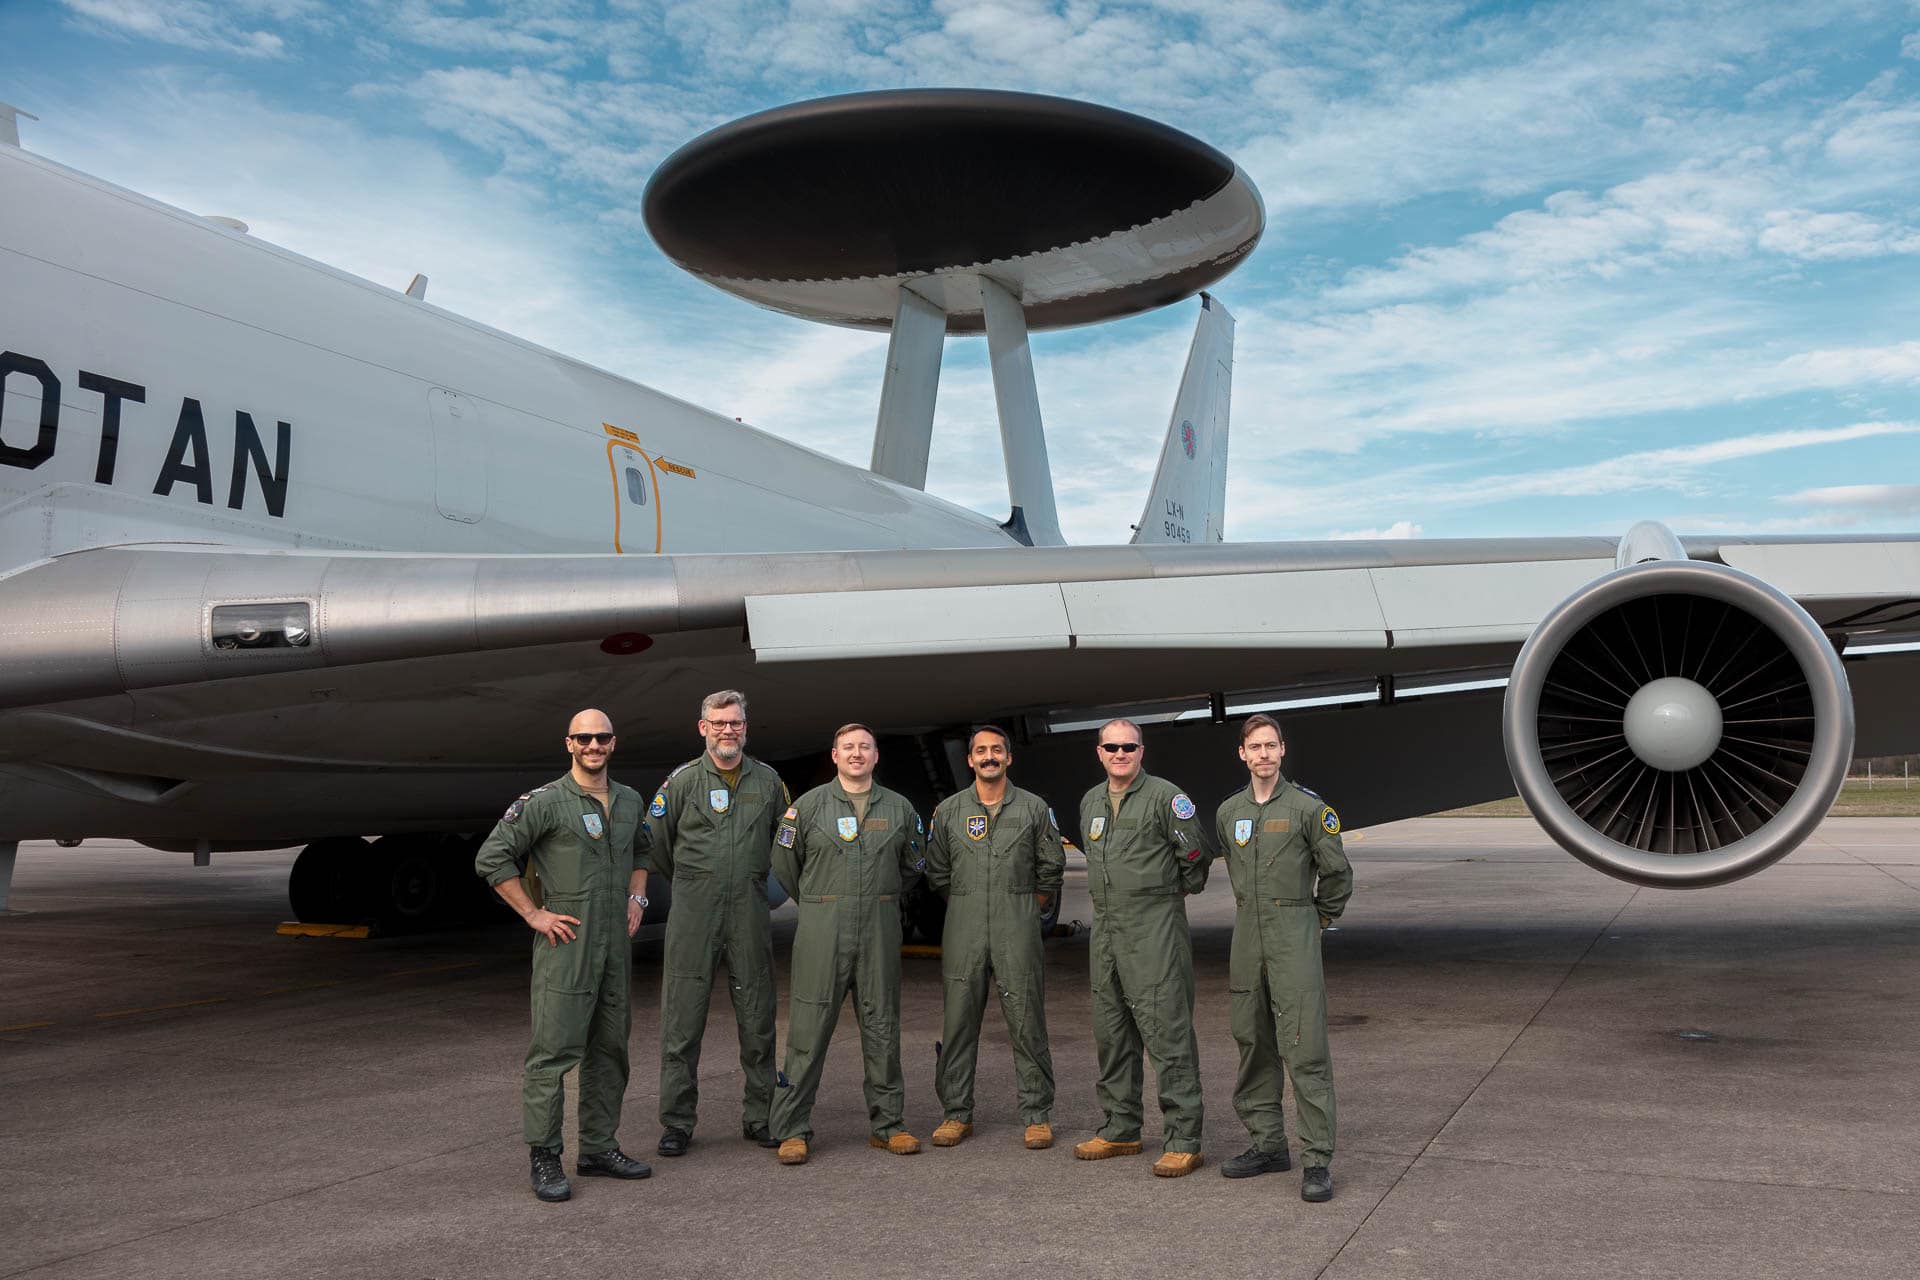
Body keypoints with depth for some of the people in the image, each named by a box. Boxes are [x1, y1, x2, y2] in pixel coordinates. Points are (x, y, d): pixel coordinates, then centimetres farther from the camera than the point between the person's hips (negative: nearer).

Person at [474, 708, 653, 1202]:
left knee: (610, 1048, 11)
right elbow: (491, 858, -10)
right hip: (566, 943, -6)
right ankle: (544, 1158, 2)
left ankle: (598, 1148, 22)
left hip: (616, 943, 7)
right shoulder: (545, 802, -9)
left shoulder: (630, 801, 11)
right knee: (554, 1049, -6)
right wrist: (534, 914, -10)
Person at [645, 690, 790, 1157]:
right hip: (694, 914, -2)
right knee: (683, 1020, -1)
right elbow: (655, 843, 6)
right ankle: (677, 1123, 8)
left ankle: (759, 1117, 18)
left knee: (757, 1019, 7)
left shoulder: (768, 781, 7)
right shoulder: (681, 781, 0)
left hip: (750, 913, 2)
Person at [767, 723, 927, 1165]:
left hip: (880, 932, 2)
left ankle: (888, 1124, 17)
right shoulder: (808, 806, 1)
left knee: (882, 1028, 7)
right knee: (809, 1029, -3)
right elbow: (784, 863, 10)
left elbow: (913, 865, 21)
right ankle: (793, 1130, 5)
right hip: (822, 931, -2)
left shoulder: (899, 809, 8)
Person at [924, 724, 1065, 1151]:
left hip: (1018, 933, -1)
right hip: (963, 932, 2)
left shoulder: (1034, 809, 5)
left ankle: (1037, 1115, 8)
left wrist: (1026, 908, 9)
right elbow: (937, 873, 15)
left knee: (1027, 1024, -1)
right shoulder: (948, 811, 8)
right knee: (959, 1023, 4)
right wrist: (968, 907, 12)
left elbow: (1052, 868, 11)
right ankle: (957, 1113, 15)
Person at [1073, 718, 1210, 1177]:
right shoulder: (1090, 802, 14)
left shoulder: (1165, 797, -8)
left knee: (1167, 1031, -8)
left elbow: (1194, 856, -3)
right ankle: (1121, 1130, 25)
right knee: (1110, 1033, 13)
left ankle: (1183, 1140, -3)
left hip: (1156, 930, -7)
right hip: (1106, 928, 7)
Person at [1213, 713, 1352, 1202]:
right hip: (1247, 937, 6)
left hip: (1295, 938, -5)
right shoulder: (1228, 812, 9)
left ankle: (1317, 1160, -4)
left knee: (1305, 1049, -8)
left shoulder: (1308, 807, -6)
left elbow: (1337, 874, 1)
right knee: (1254, 1045, 10)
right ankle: (1268, 1144, 21)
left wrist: (1320, 918, 9)